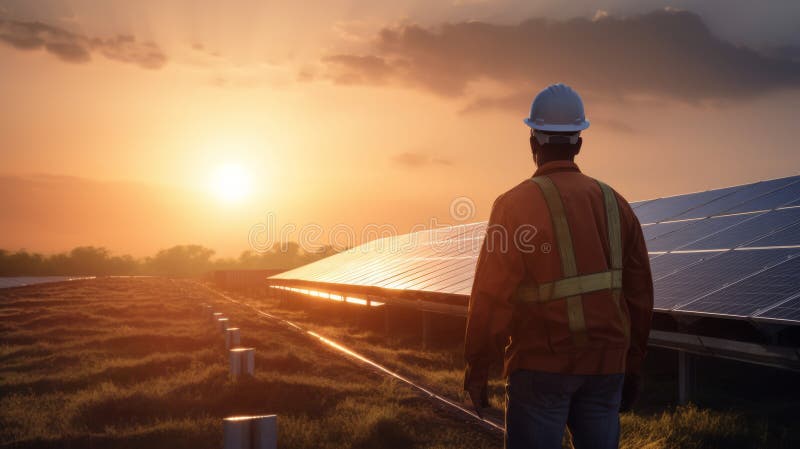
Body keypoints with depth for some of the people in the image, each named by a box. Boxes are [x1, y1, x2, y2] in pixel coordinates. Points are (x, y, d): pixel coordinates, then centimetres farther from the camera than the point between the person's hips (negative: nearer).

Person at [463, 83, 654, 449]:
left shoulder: (515, 204, -9)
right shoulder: (615, 204, 6)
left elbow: (491, 298, -11)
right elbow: (640, 295, 9)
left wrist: (476, 369, -2)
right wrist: (632, 366, 19)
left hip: (542, 366, -4)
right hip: (607, 364, 5)